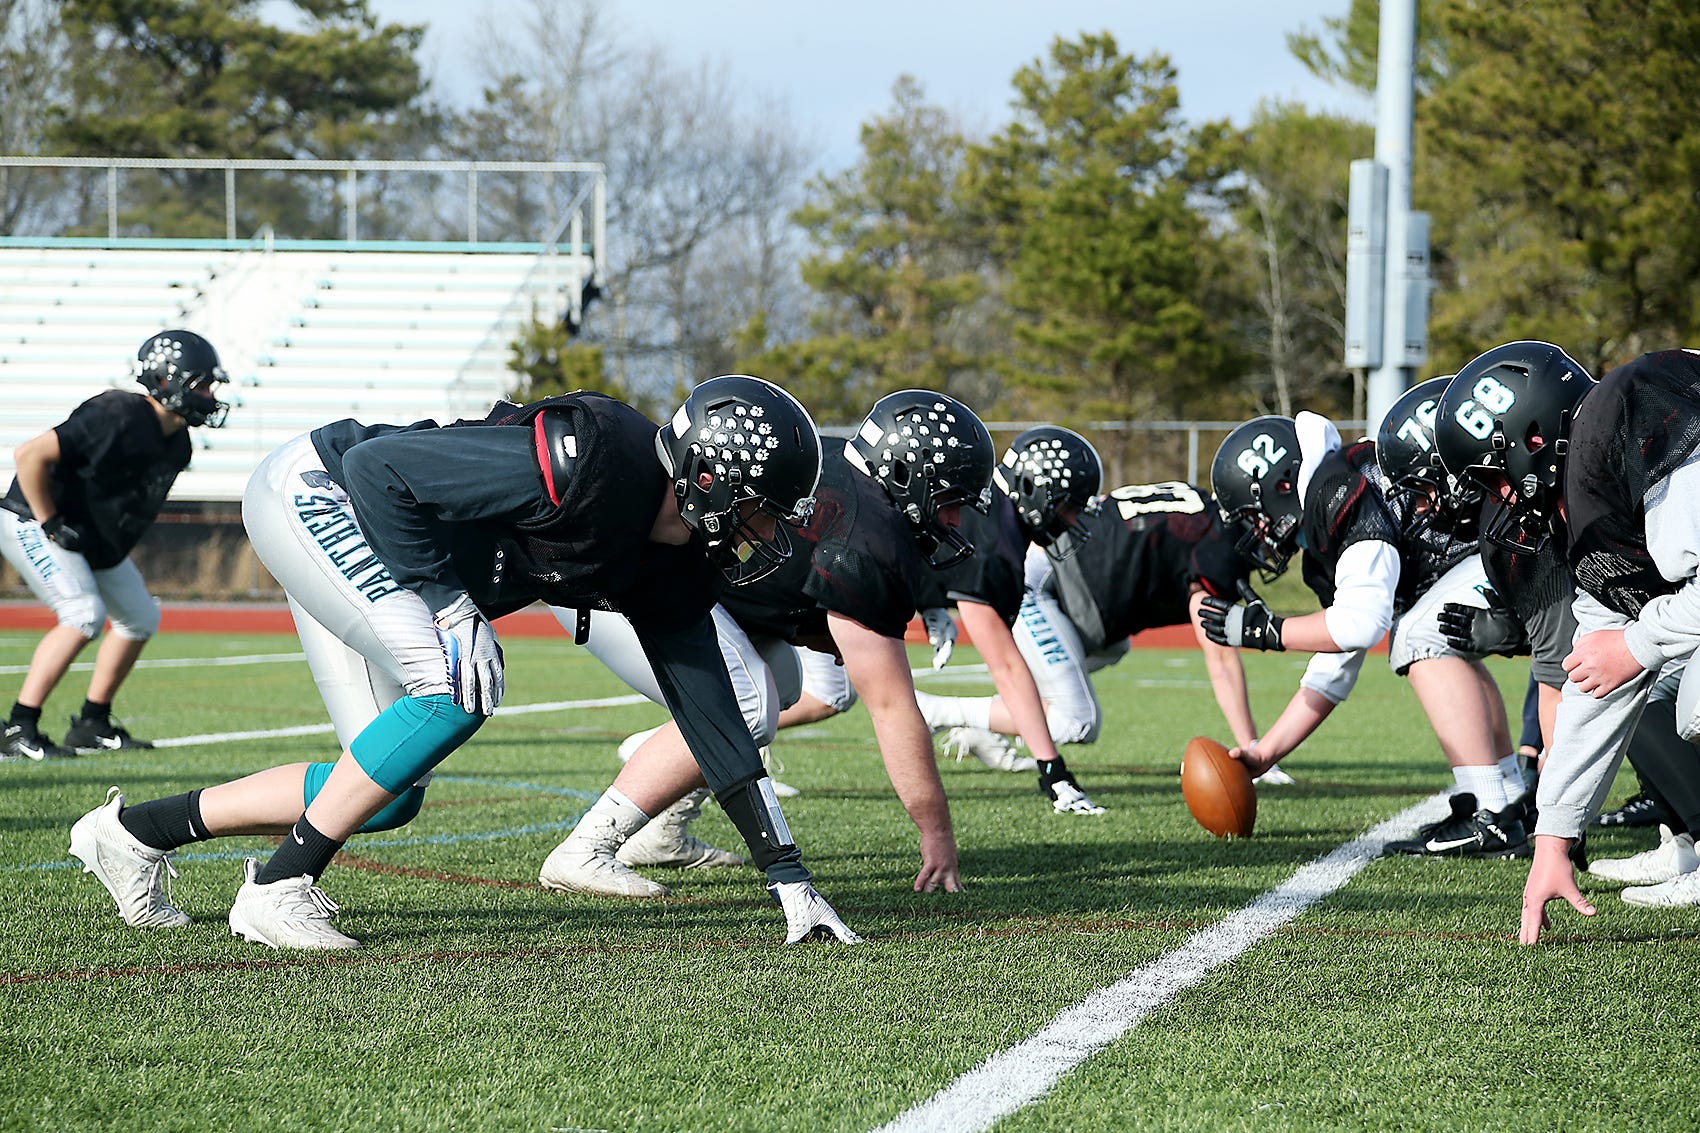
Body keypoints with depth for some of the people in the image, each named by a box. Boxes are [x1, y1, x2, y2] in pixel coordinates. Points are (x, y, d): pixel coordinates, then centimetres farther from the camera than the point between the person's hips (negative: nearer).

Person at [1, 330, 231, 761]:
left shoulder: (176, 445, 1)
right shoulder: (119, 418, -28)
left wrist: (114, 544, 10)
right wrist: (50, 525, -24)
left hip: (96, 543, 10)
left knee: (141, 618, 10)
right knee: (84, 615, -24)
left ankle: (92, 725, 20)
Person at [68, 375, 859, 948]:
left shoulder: (672, 572, -4)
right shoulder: (594, 464, -31)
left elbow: (711, 719, 1)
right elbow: (376, 468, -29)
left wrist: (786, 874, -1)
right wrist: (444, 598, -27)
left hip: (358, 546, 9)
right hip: (309, 492, -9)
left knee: (387, 797, 6)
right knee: (457, 685, -24)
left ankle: (139, 830, 18)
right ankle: (276, 891, -14)